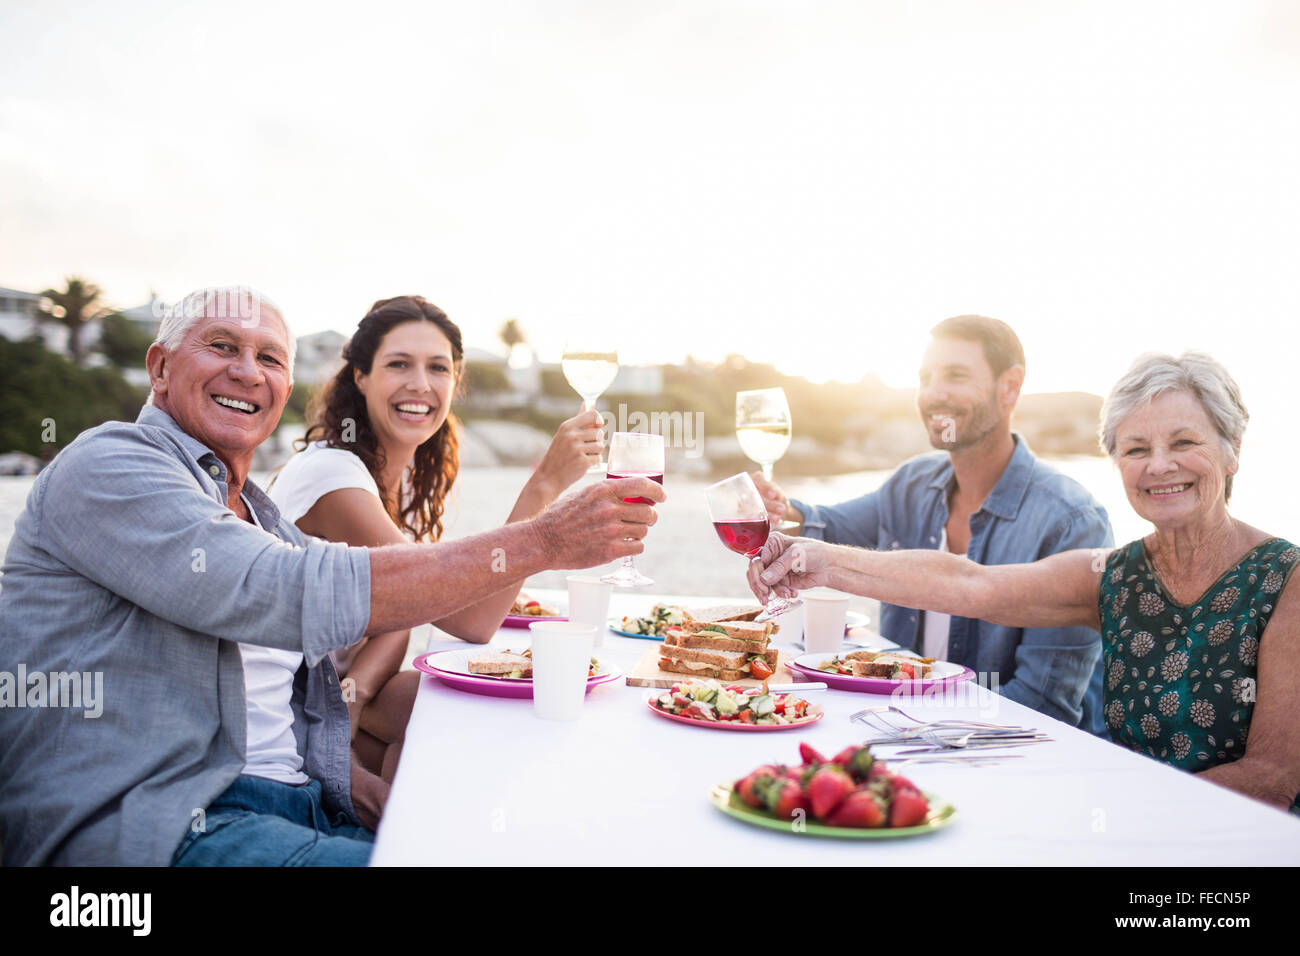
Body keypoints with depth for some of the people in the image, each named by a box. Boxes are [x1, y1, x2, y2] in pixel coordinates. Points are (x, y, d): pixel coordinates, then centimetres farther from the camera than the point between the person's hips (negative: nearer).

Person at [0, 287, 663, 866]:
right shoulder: (107, 465, -7)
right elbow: (291, 597, -22)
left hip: (304, 804, 8)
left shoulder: (256, 516, 22)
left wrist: (349, 777, 0)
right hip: (154, 826, -8)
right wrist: (541, 543, -22)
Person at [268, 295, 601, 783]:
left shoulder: (411, 472, 2)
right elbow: (471, 621, -31)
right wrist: (544, 483, -36)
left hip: (333, 686, 7)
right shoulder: (329, 473, -26)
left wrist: (353, 692, -26)